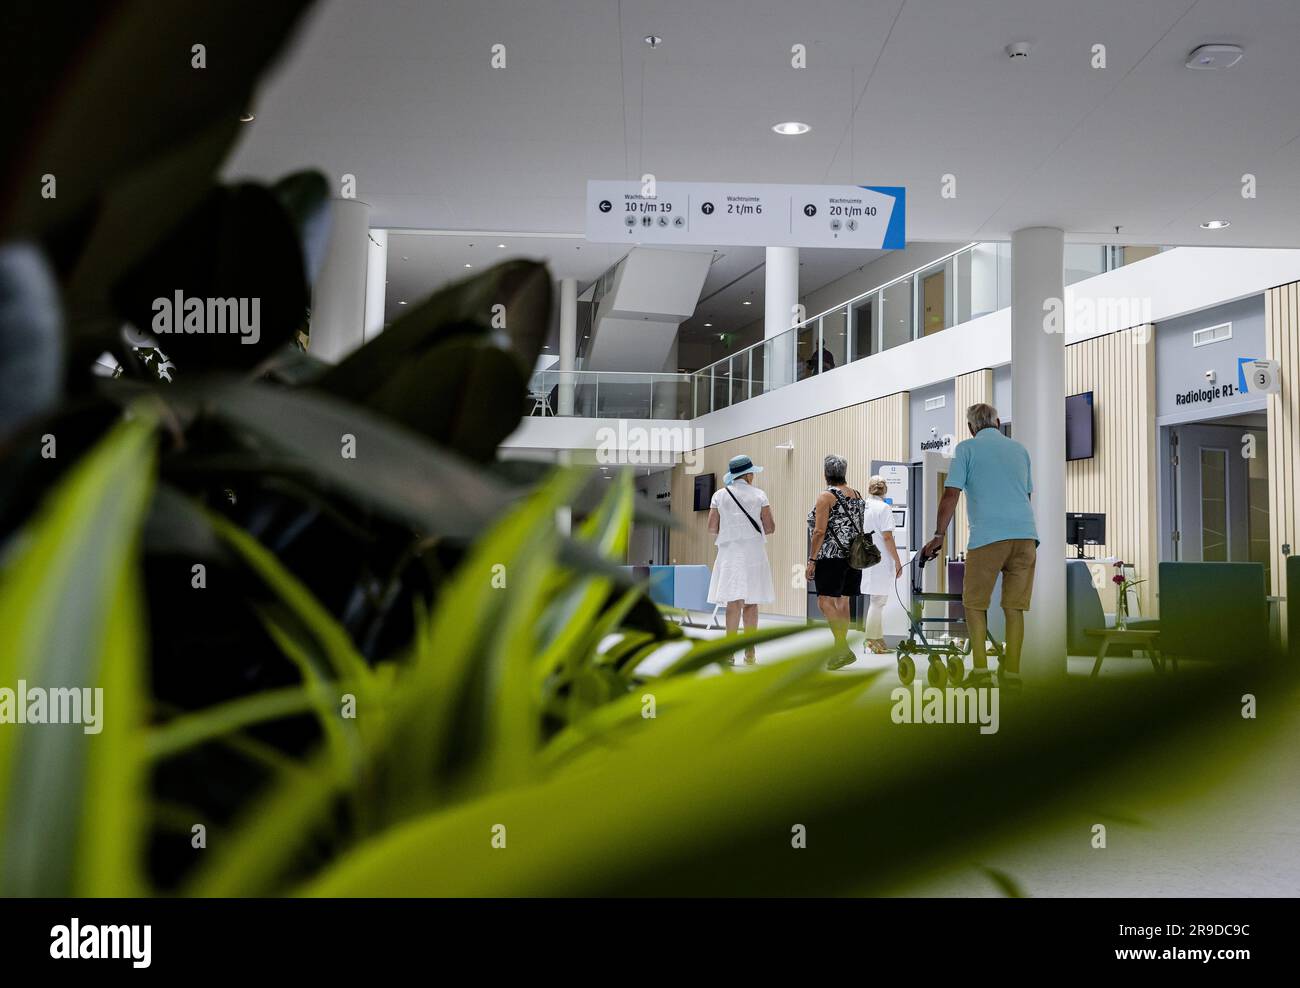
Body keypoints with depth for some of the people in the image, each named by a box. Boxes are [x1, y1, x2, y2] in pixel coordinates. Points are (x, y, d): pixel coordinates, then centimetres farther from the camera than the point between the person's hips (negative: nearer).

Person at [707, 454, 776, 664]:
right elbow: (770, 527, -1)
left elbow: (712, 527, 0)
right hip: (754, 552, 0)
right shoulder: (758, 495, 0)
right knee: (751, 604, 9)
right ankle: (750, 653, 16)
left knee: (734, 602, -5)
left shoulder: (719, 495, 1)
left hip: (730, 551, 0)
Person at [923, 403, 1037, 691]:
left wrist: (939, 535, 2)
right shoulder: (1019, 449, 19)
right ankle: (1012, 673, 6)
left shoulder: (967, 447, 4)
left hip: (987, 536, -4)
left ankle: (980, 669, -1)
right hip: (1025, 534, 4)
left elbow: (951, 494, -3)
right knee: (1014, 606, 8)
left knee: (975, 603, 7)